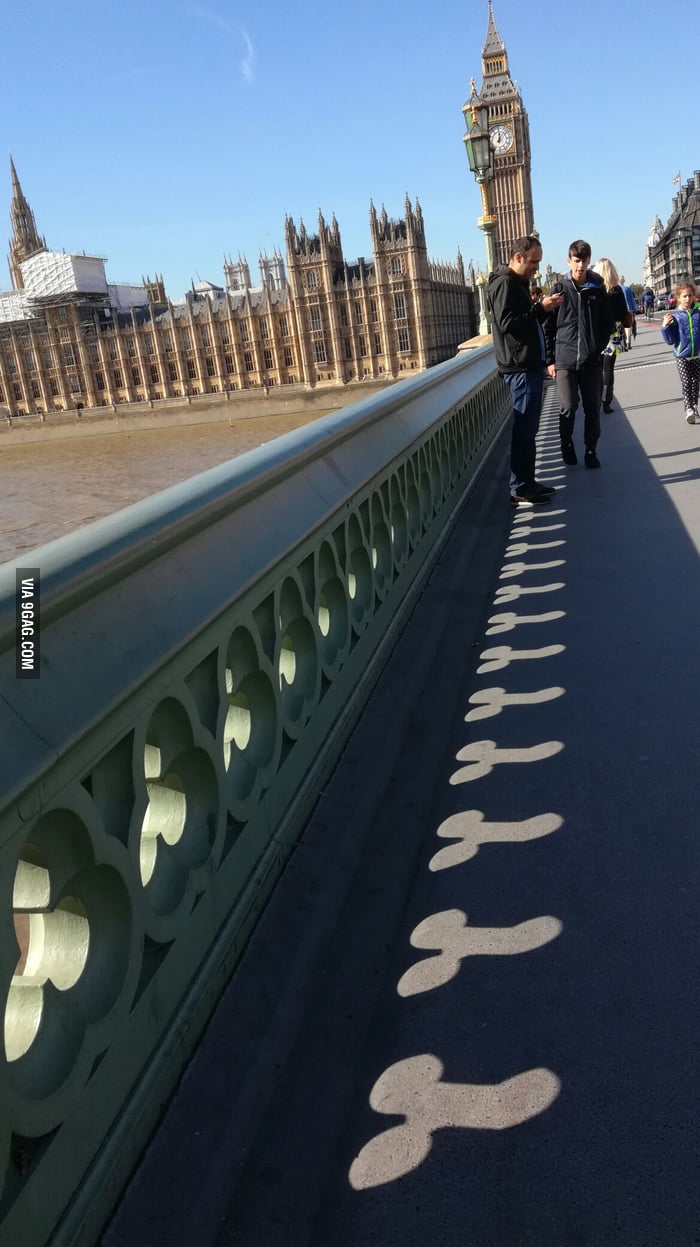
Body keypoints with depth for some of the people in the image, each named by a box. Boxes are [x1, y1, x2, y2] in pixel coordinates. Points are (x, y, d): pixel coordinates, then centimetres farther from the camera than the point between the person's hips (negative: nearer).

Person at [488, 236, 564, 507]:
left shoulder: (518, 283, 20)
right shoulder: (504, 283, -11)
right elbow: (507, 323, -22)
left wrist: (543, 307, 9)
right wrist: (540, 308, -20)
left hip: (529, 364, 10)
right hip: (520, 366, -10)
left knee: (527, 427, 12)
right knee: (525, 429, -9)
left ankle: (526, 481, 19)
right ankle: (520, 489, -6)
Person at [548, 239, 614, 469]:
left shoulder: (598, 289, 5)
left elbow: (607, 323, 12)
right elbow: (548, 327, 2)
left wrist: (598, 347, 0)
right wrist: (550, 359, -1)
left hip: (592, 361, 2)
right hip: (565, 361, -2)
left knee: (593, 409, 4)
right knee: (568, 409, 0)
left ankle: (591, 450, 15)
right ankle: (567, 446, 20)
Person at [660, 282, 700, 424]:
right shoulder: (675, 316, -7)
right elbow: (670, 340, -6)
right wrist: (665, 326, -17)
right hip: (682, 356, -2)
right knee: (686, 383, -6)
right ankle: (688, 409, -2)